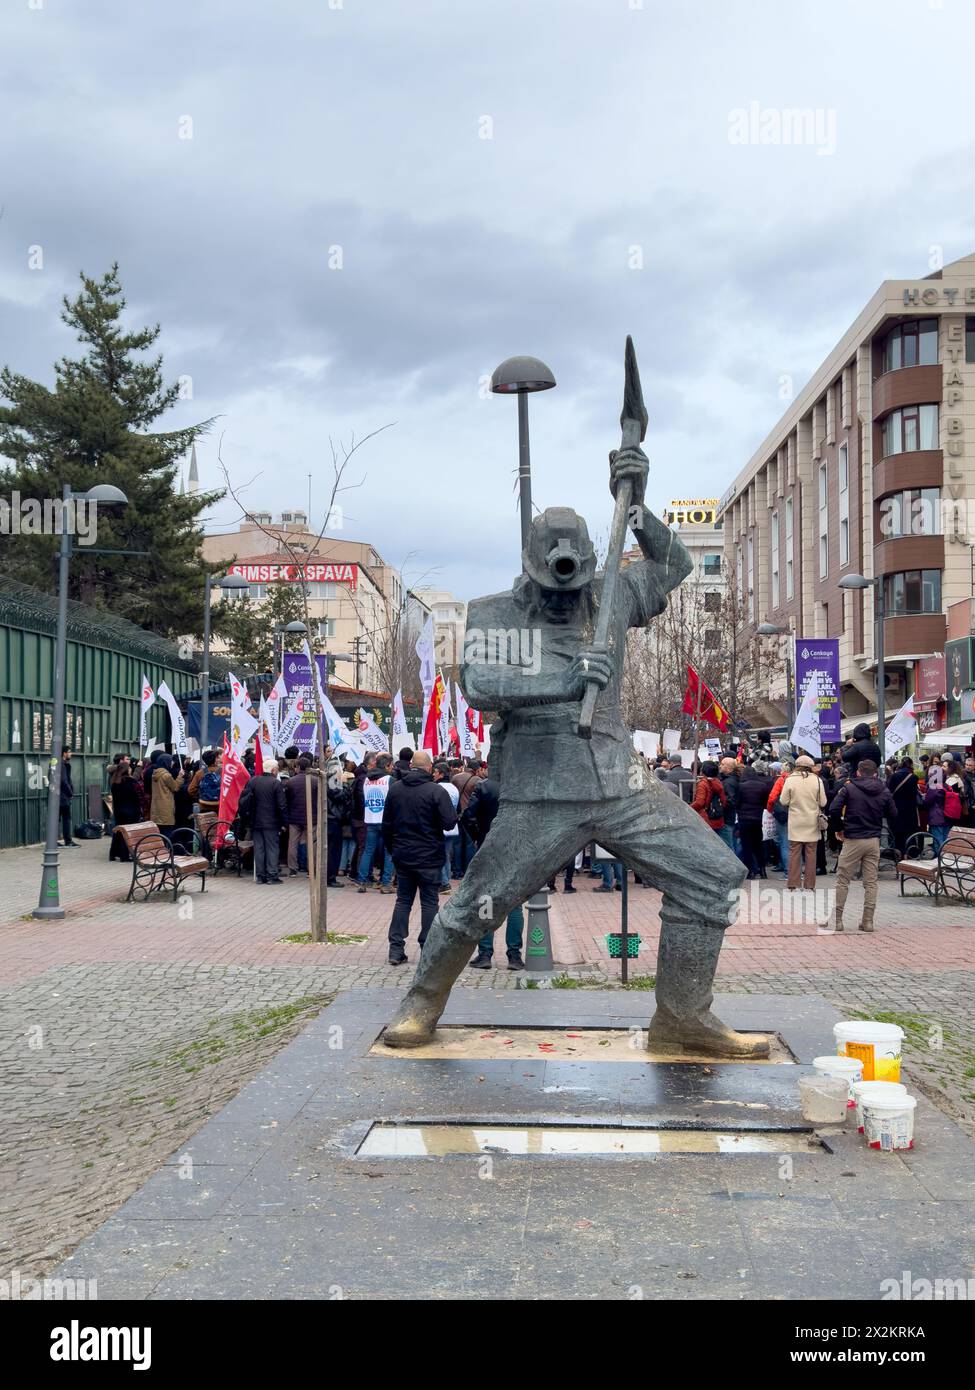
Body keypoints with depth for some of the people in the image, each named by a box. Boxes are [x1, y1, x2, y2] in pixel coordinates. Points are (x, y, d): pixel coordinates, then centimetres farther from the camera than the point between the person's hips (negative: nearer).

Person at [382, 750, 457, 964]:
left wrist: (390, 848, 19)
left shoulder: (395, 789, 2)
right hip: (429, 857, -4)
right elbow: (450, 822, -17)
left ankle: (396, 949, 9)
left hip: (402, 856, 4)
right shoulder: (436, 791, -14)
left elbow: (387, 823, 8)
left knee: (403, 900, 12)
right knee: (429, 902, 4)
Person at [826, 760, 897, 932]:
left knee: (842, 880, 4)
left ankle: (836, 919, 4)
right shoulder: (884, 792, 4)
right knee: (871, 882, 7)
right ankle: (868, 921, 5)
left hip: (853, 840, -3)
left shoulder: (849, 788, -6)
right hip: (874, 841, 3)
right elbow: (893, 816, 8)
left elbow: (834, 810, -13)